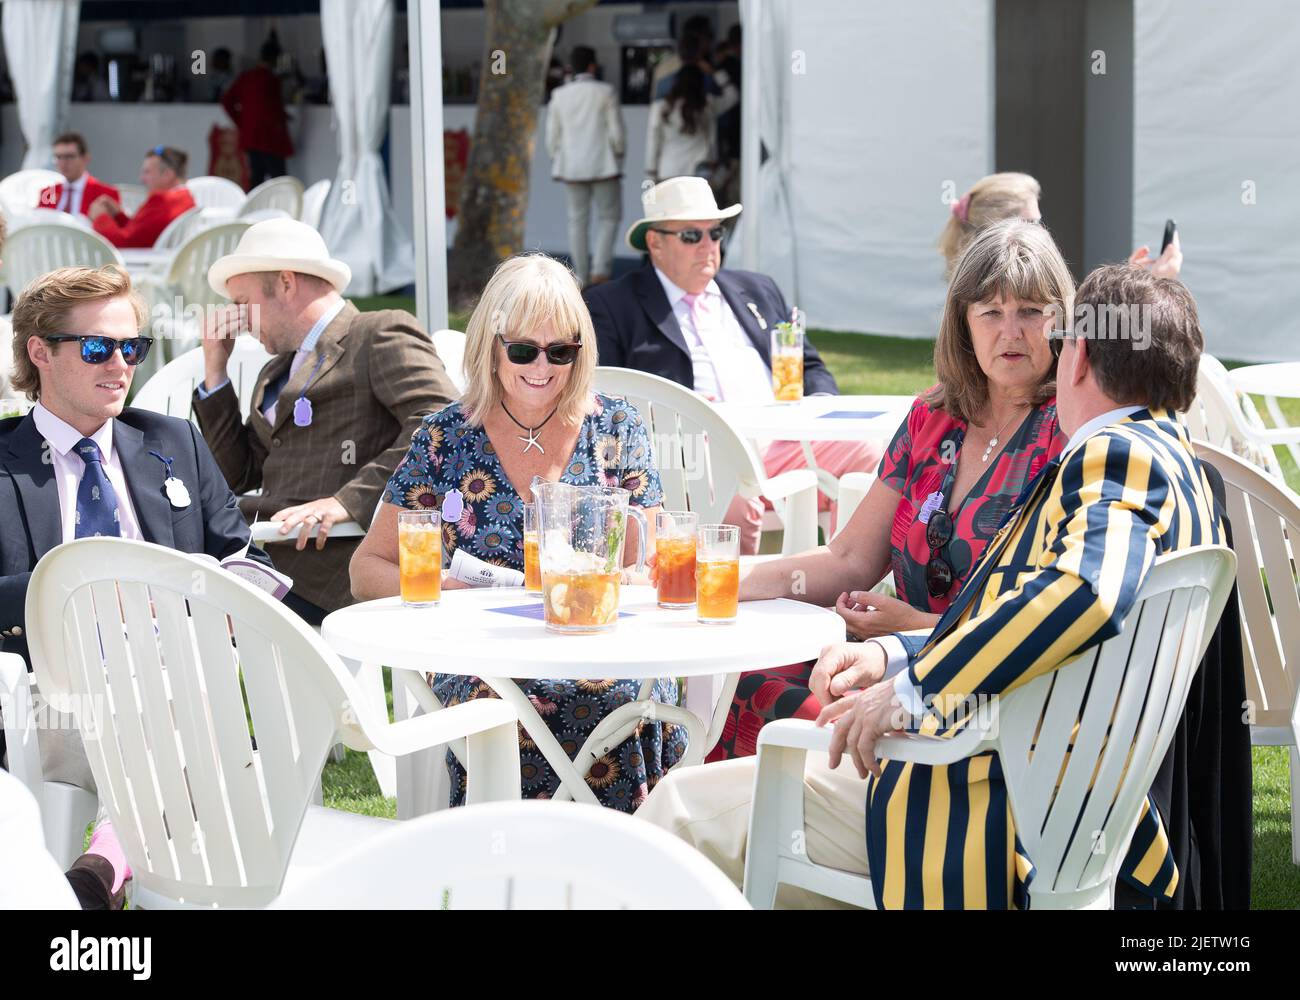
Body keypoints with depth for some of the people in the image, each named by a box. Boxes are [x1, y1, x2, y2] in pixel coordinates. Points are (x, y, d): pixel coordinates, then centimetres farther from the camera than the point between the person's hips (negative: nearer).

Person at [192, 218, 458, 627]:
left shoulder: (384, 334, 4)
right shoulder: (277, 371, 31)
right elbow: (238, 476, 25)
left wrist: (350, 499, -21)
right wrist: (215, 371, 21)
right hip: (262, 556, 7)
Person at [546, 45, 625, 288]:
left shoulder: (559, 96, 3)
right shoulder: (606, 92, -7)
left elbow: (552, 137, 5)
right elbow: (616, 133, -8)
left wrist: (558, 161, 19)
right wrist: (618, 157, 8)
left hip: (571, 166, 3)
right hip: (604, 164, -3)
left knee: (577, 220, 9)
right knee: (609, 217, 7)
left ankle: (582, 277, 9)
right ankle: (600, 268, -8)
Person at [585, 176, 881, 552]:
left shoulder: (757, 291, 29)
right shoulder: (610, 306, 12)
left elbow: (809, 368, 31)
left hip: (783, 441, 5)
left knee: (869, 455, -23)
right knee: (737, 504, -38)